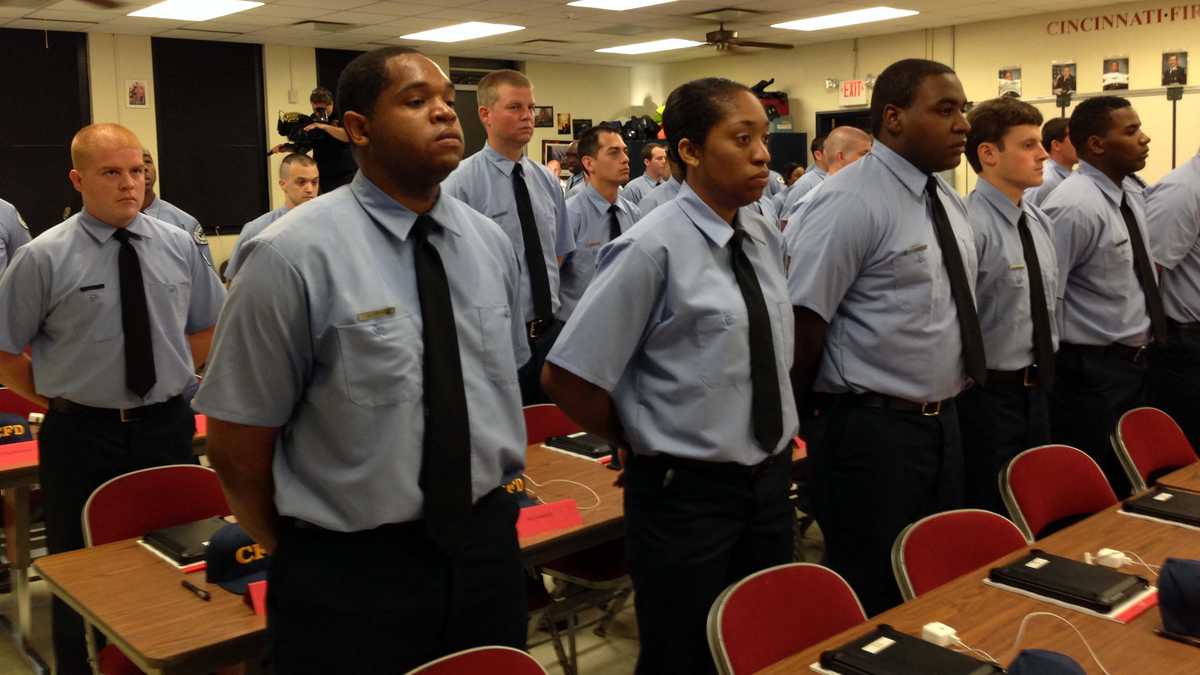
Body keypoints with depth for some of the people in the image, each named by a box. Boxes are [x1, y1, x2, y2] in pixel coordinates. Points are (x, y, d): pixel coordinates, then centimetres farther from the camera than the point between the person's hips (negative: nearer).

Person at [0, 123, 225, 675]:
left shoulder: (179, 246, 1)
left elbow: (207, 327, 13)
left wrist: (171, 376, 3)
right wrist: (64, 399, -3)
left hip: (166, 428, 3)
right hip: (81, 437, -2)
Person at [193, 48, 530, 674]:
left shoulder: (491, 243, 2)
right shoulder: (295, 255, -15)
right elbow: (236, 447, -9)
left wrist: (488, 504, 12)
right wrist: (304, 562, 3)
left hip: (487, 547, 5)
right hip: (350, 571, -5)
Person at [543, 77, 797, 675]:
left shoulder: (766, 239, 3)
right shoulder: (653, 249, -19)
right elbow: (566, 378, -18)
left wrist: (779, 438, 12)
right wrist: (644, 444, -5)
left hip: (769, 481, 7)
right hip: (685, 492, -6)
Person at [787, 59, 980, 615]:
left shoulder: (949, 201, 11)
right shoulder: (851, 202, -17)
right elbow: (803, 320, -18)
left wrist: (944, 407, 18)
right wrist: (800, 420, -10)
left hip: (941, 422, 8)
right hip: (870, 429, -8)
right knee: (870, 598, 5)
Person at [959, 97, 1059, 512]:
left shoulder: (1040, 222, 9)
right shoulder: (970, 226, -21)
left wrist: (1045, 372, 17)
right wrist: (976, 383, -15)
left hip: (1037, 389, 8)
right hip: (988, 395, -8)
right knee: (988, 520, 5)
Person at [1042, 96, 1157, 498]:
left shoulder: (1133, 194, 8)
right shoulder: (1074, 208, -21)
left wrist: (1142, 346, 18)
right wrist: (1052, 370, -15)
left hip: (1135, 363, 9)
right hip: (1093, 371, -9)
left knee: (1130, 486, 18)